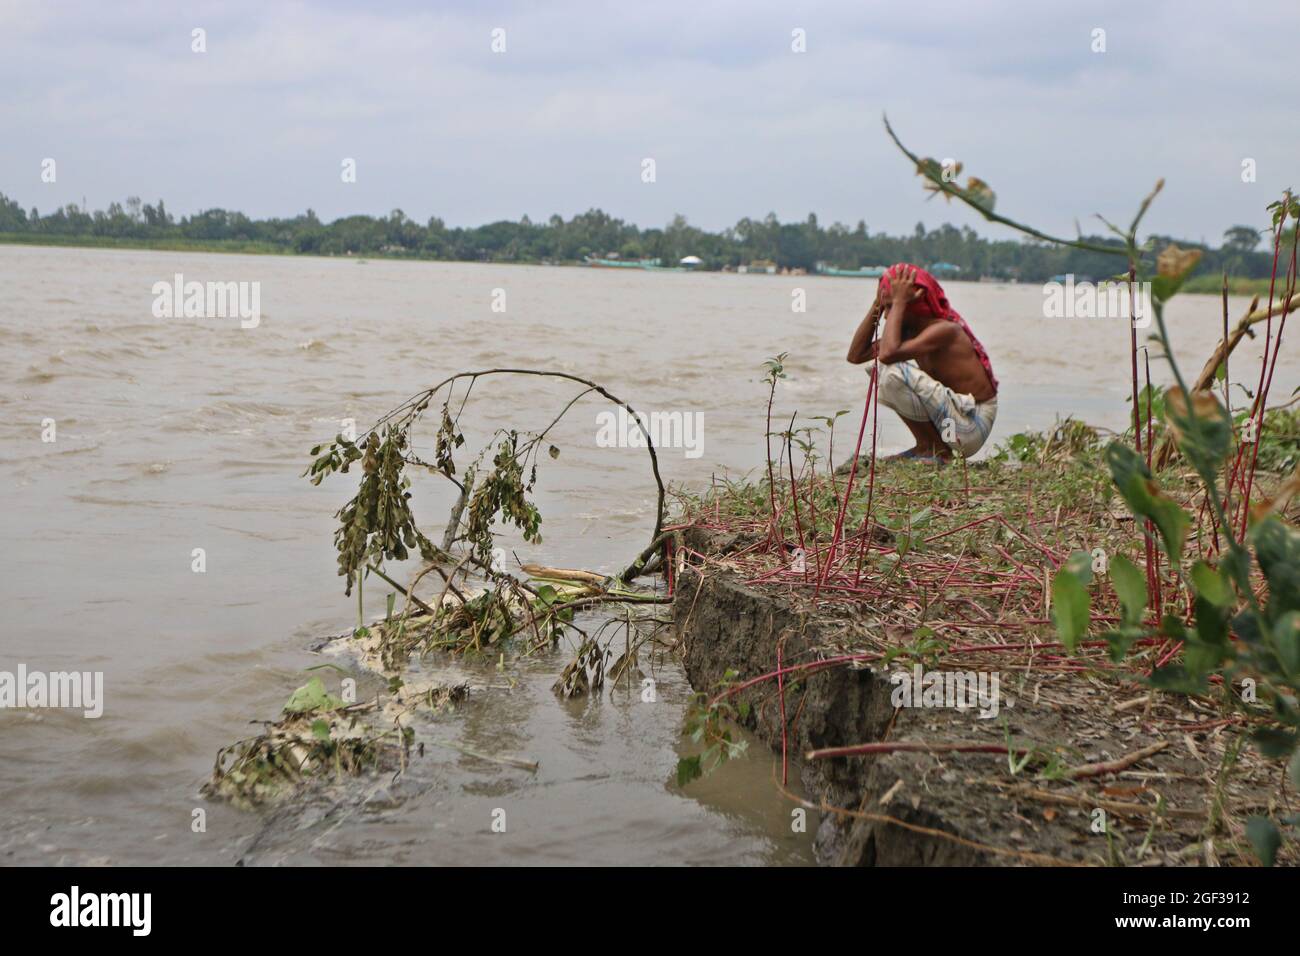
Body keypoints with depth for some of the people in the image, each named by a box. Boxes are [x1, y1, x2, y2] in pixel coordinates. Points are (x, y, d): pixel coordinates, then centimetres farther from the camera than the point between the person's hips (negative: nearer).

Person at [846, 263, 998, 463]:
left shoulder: (944, 330, -20)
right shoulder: (909, 330, 7)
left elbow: (888, 353, -35)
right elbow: (855, 355, 6)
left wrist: (898, 303, -24)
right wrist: (877, 304, 1)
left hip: (971, 428, -9)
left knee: (892, 372, -22)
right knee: (878, 373, 10)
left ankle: (935, 450, -7)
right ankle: (927, 446, 8)